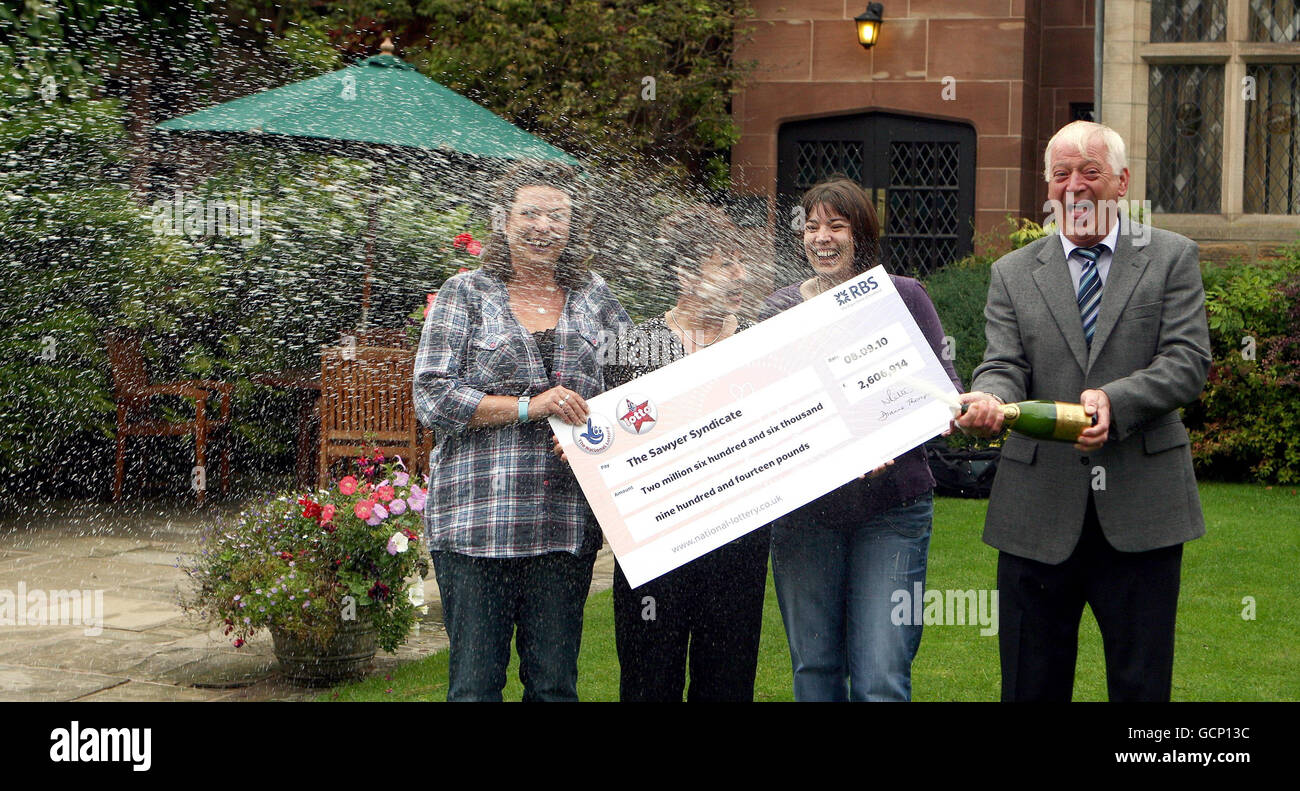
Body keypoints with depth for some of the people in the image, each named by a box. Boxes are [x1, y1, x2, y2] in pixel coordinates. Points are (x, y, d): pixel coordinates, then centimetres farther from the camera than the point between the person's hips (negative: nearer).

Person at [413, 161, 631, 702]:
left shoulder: (594, 297, 14)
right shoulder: (466, 294, 3)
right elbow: (433, 398, -5)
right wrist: (528, 407, -13)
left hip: (566, 524, 3)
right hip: (478, 520, -3)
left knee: (556, 683, 6)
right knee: (475, 682, 0)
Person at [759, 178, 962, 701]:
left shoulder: (902, 297, 2)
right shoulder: (780, 309, 9)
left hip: (892, 508, -3)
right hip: (803, 512, 3)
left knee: (880, 682, -9)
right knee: (813, 672, 9)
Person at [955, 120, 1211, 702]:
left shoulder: (1171, 258, 7)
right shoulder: (1014, 273, 12)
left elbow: (1188, 362, -4)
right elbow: (1003, 365, 1)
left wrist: (1114, 400, -21)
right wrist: (987, 400, -24)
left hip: (1141, 507, -1)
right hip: (1040, 509, 2)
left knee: (1142, 685, 4)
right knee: (1031, 686, 7)